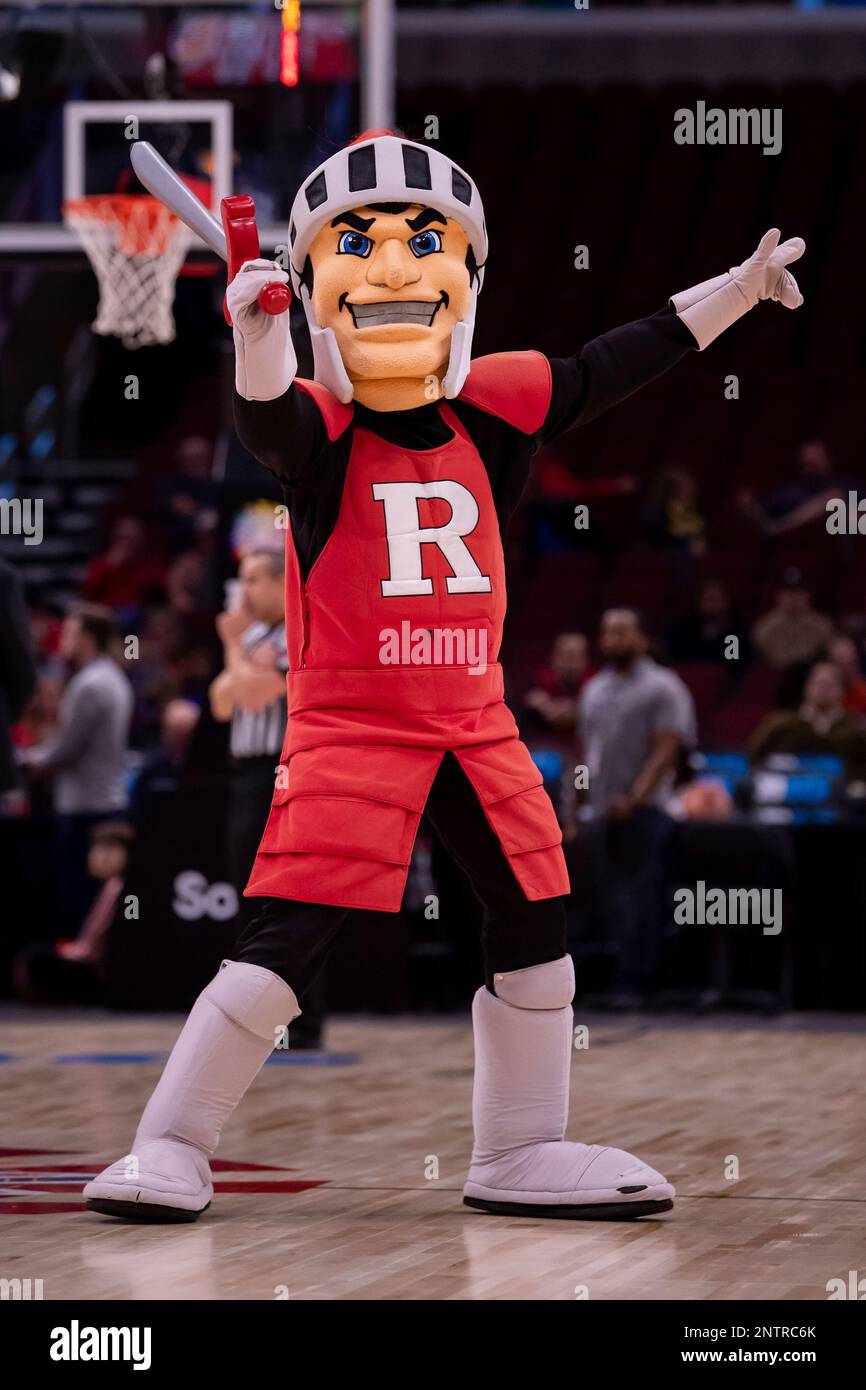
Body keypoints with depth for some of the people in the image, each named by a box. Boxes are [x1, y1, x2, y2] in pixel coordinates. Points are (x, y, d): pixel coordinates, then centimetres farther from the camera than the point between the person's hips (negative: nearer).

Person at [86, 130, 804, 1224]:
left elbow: (613, 366, 13)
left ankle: (522, 1154, 26)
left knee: (535, 926, 10)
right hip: (347, 723, -6)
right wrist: (256, 335, -52)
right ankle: (169, 1151, -4)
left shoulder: (489, 408, 4)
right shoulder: (317, 428, -9)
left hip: (473, 722, 6)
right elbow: (266, 421, -32)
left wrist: (737, 288, 17)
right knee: (288, 938, -13)